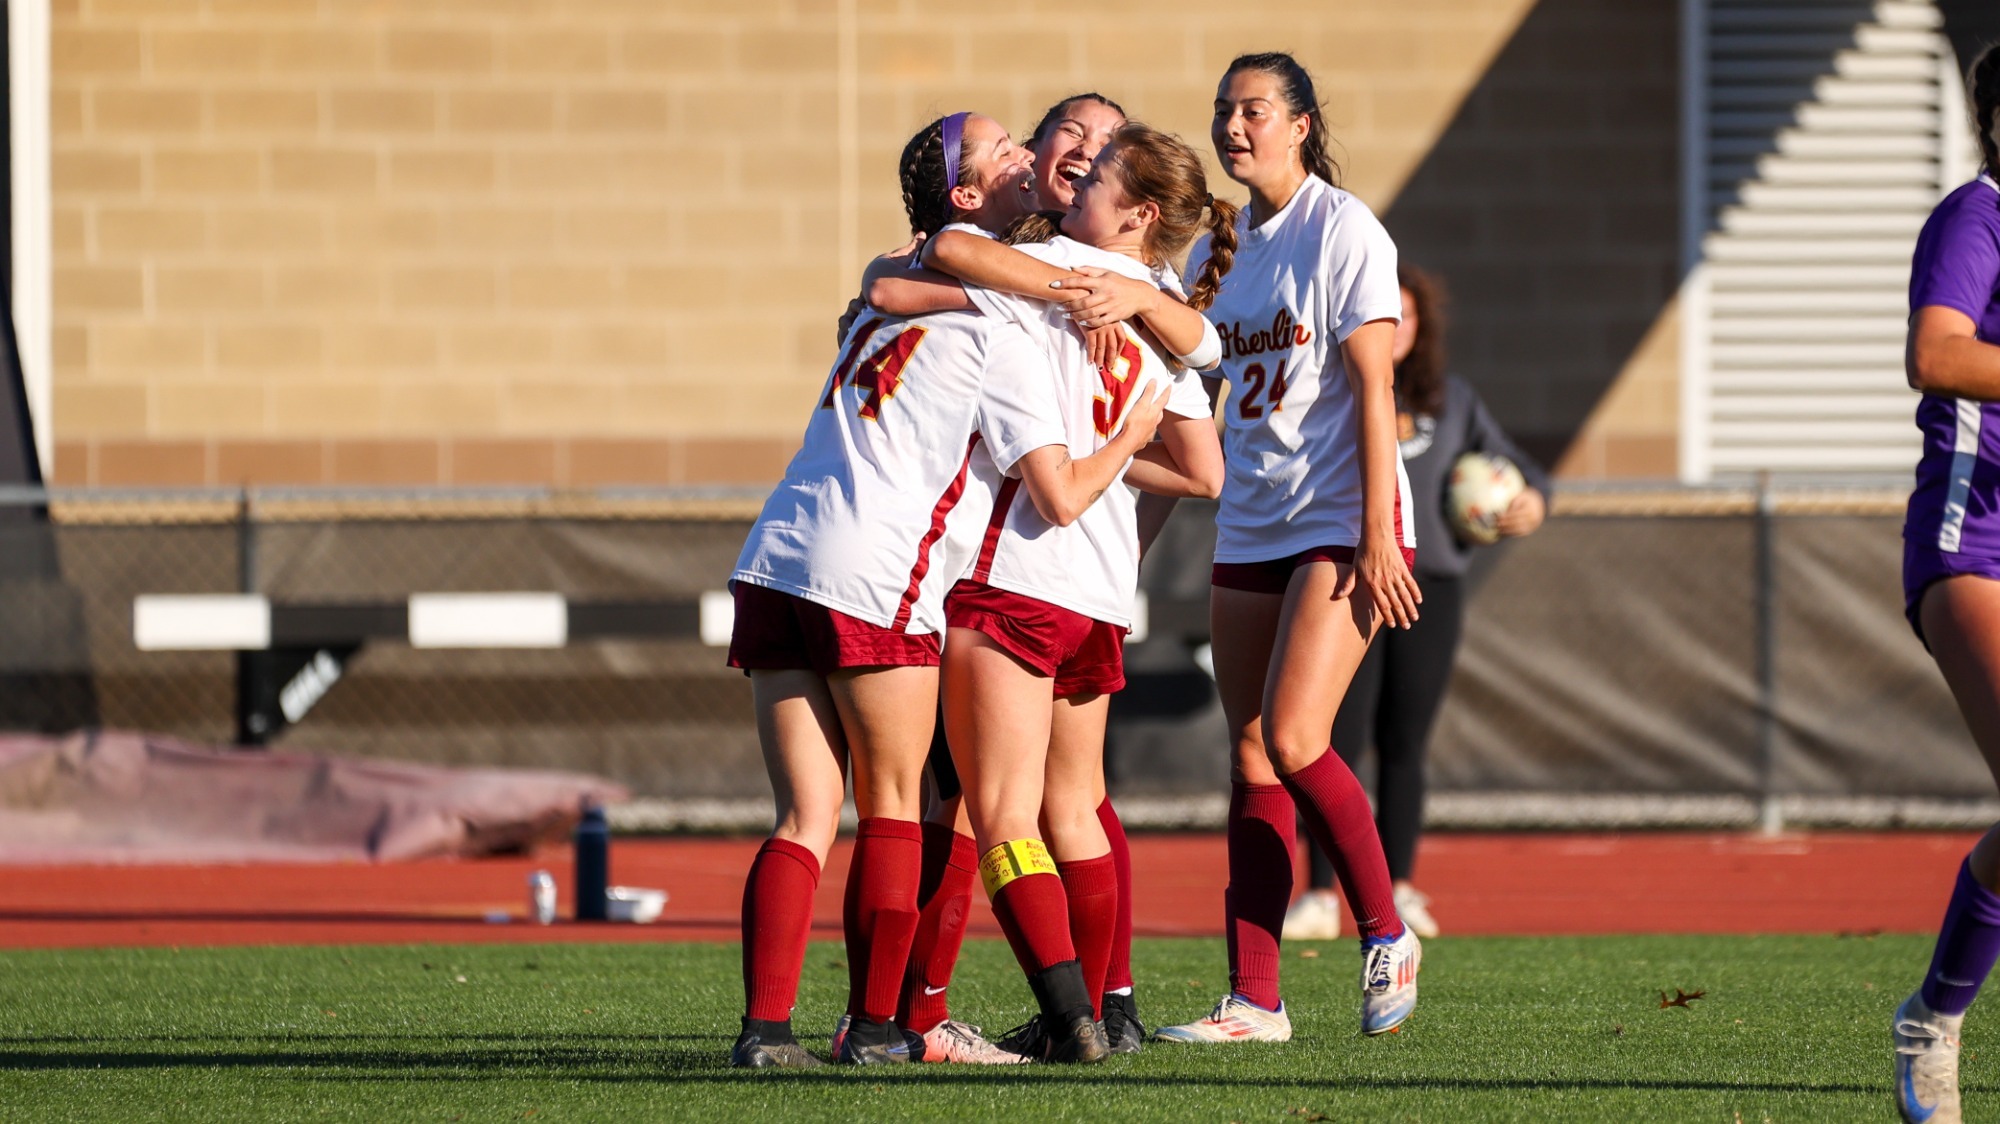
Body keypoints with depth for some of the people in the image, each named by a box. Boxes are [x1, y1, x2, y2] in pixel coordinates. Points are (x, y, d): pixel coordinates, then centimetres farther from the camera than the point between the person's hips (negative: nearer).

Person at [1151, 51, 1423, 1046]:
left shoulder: (1344, 232, -8)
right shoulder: (1222, 248, 12)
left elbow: (1374, 388, -12)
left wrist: (1376, 537, -17)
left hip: (1341, 525, -7)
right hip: (1249, 533, 7)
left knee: (1292, 740, -18)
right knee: (1251, 763, 2)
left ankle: (1387, 934, 1)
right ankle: (1253, 1001, 2)